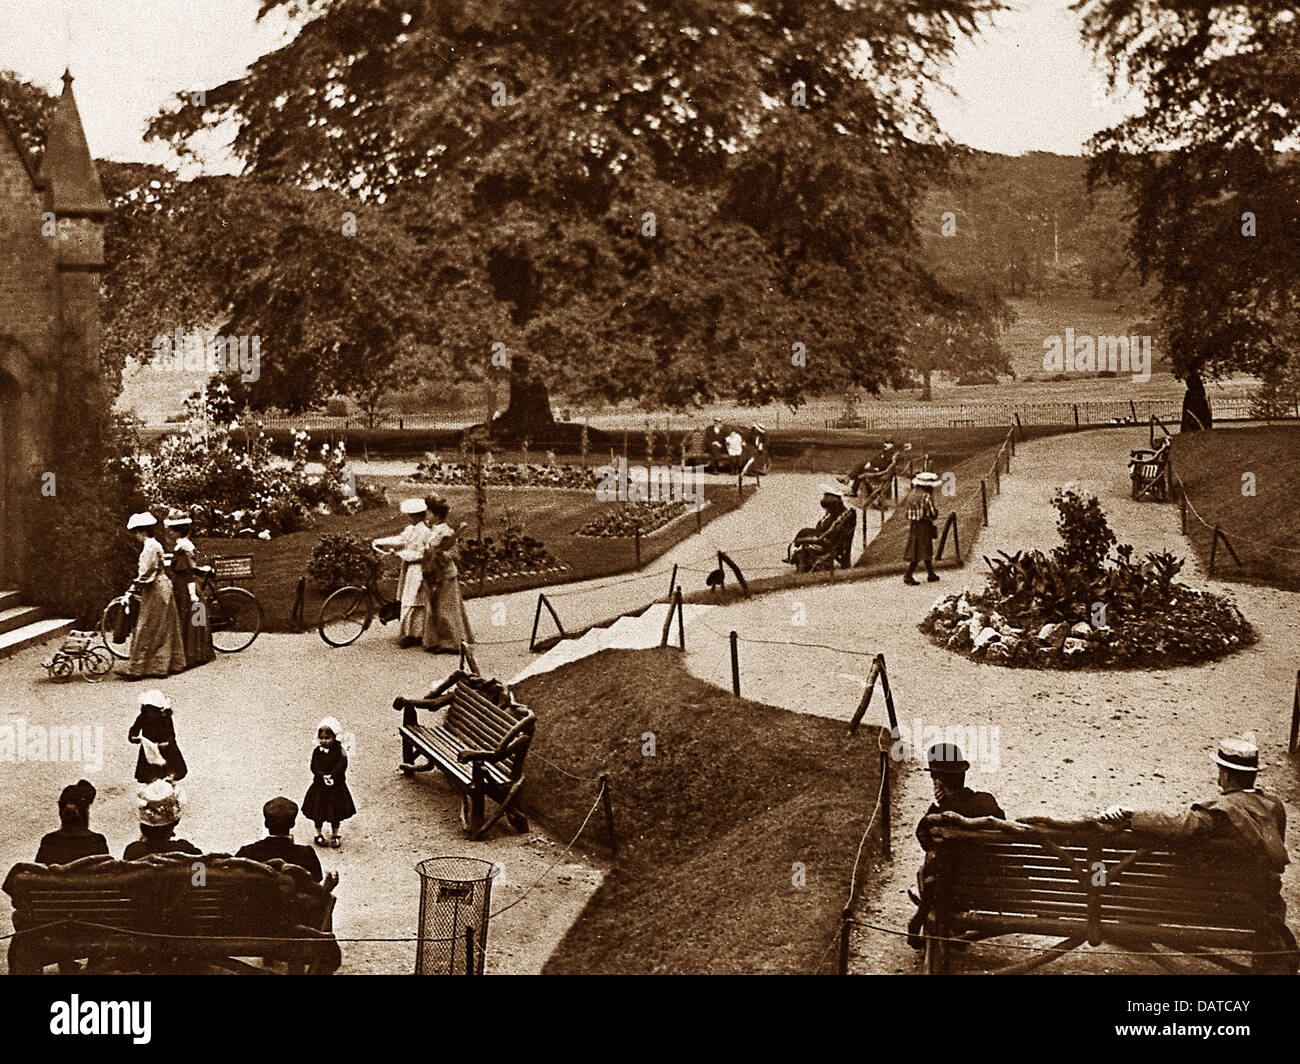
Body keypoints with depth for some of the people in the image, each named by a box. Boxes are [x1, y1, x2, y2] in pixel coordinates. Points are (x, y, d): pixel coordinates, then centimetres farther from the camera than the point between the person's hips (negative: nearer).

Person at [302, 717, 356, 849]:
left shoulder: (339, 750, -9)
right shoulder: (317, 751, -4)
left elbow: (342, 765, -20)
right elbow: (314, 766, -12)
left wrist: (332, 776, -31)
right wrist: (323, 777, -28)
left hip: (337, 785, -1)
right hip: (319, 785, 1)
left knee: (336, 813, 10)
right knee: (318, 812, 9)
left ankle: (335, 835, 26)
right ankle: (319, 834, 27)